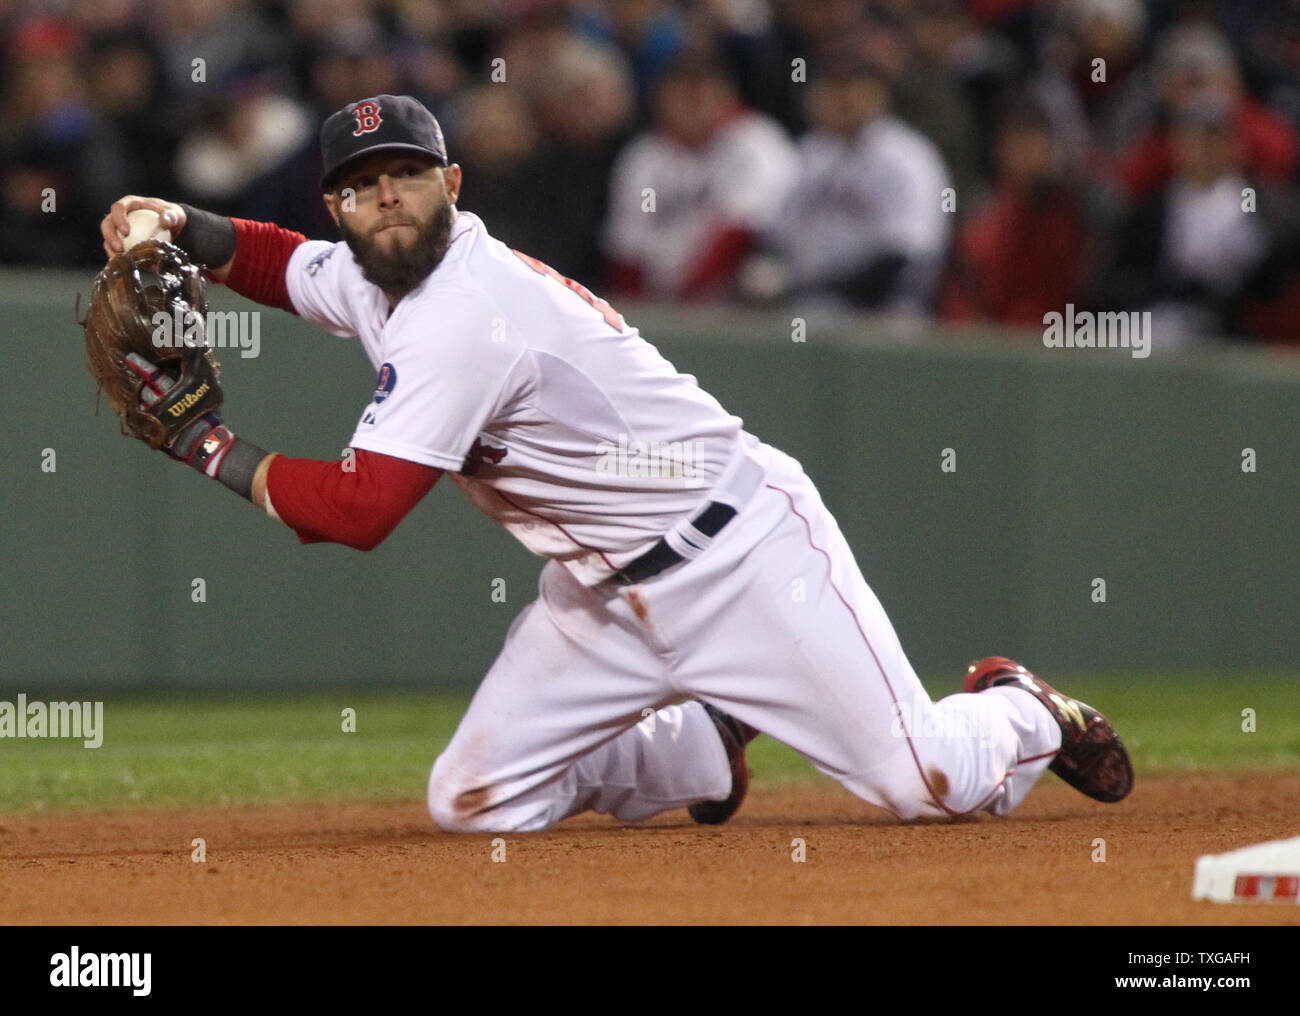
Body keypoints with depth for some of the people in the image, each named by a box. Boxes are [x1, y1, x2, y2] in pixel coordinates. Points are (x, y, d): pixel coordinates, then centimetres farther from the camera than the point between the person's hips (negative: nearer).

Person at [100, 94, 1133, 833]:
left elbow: (356, 511, -30)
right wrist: (178, 224, 1)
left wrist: (211, 446, -22)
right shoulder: (372, 278, 3)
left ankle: (1026, 715, 25)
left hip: (740, 548, -9)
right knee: (473, 802, -2)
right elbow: (274, 259, 23)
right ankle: (700, 750, 22)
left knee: (927, 781, -12)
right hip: (603, 596, 9)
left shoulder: (462, 314, -26)